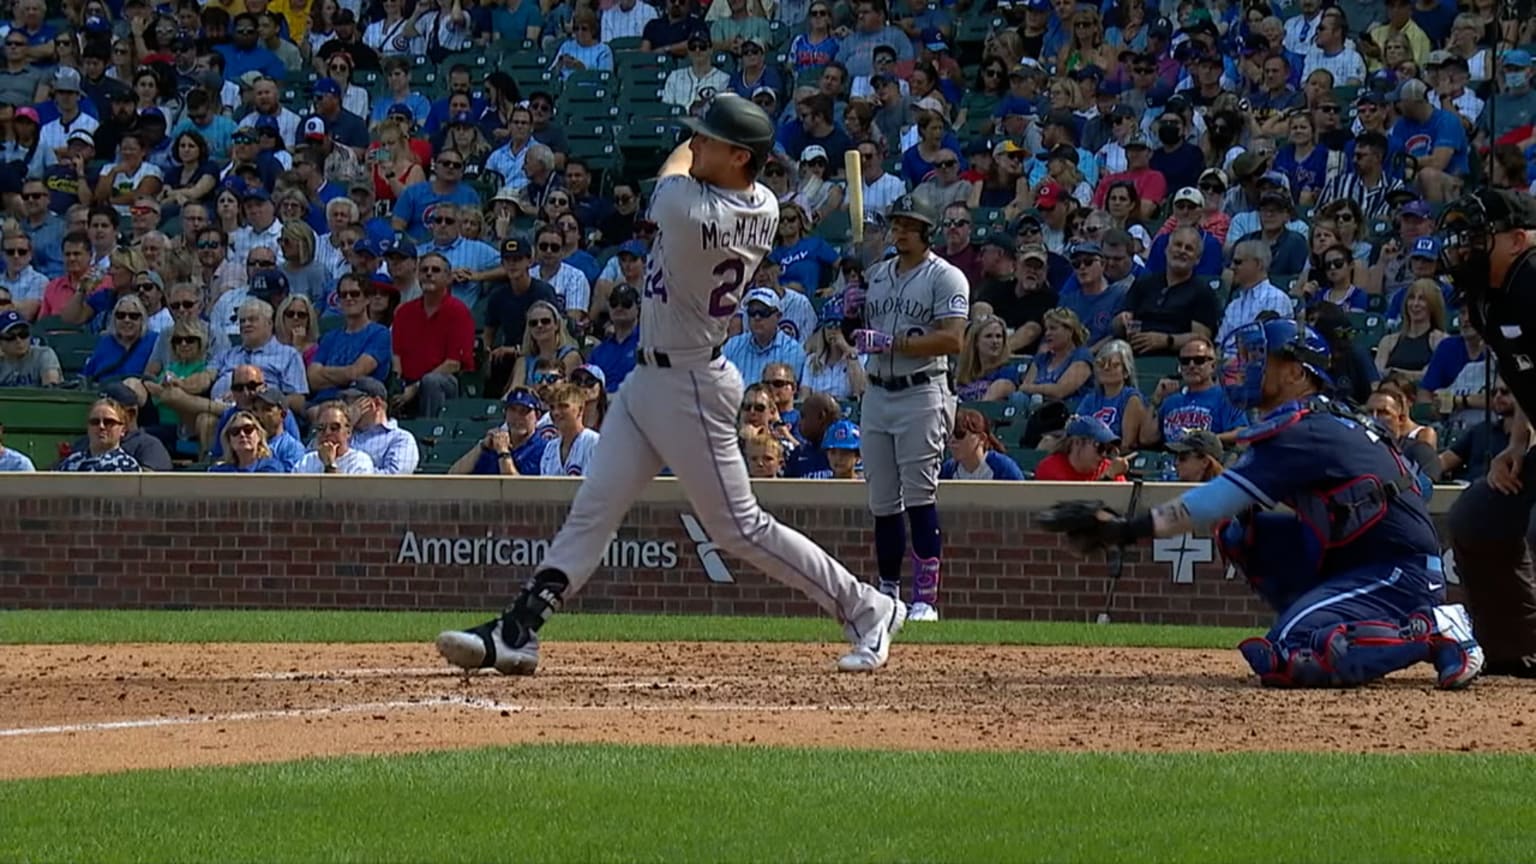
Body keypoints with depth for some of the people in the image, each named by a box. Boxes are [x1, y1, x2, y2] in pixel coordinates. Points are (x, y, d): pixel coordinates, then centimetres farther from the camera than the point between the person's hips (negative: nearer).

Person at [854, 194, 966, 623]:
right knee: (883, 501, 7)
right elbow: (856, 333, 22)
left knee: (919, 498, -11)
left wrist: (893, 342, -22)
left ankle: (926, 599, -11)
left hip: (921, 396, -6)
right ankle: (887, 593, 16)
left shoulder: (945, 277, -4)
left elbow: (953, 339, -15)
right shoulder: (875, 275, 17)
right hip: (876, 394, 6)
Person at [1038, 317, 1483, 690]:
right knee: (1240, 531, 8)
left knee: (1287, 660, -27)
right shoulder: (1325, 422, 17)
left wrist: (1126, 529, -17)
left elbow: (1215, 502, -18)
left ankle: (1433, 632, -14)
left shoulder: (1303, 433, -14)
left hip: (1403, 573, -10)